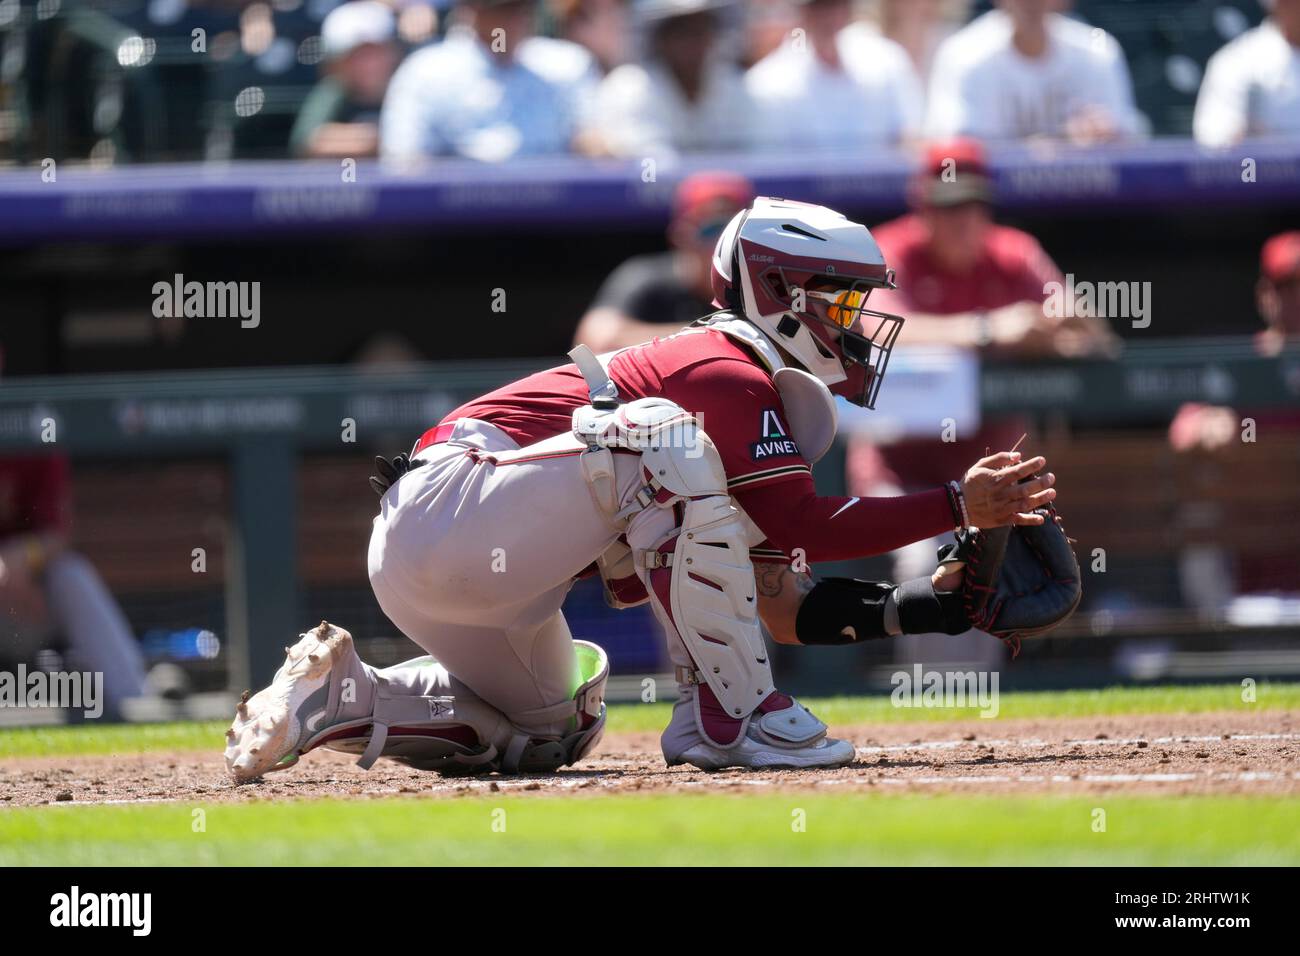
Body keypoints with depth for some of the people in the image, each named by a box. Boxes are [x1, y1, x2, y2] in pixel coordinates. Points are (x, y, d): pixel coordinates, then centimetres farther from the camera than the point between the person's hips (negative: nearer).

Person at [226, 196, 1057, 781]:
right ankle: (731, 716, -26)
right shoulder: (728, 374, -7)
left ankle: (335, 695, 21)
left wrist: (920, 606, 6)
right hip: (451, 503, -10)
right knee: (660, 435, -25)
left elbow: (784, 608, 15)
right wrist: (957, 507, -15)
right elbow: (804, 526, -17)